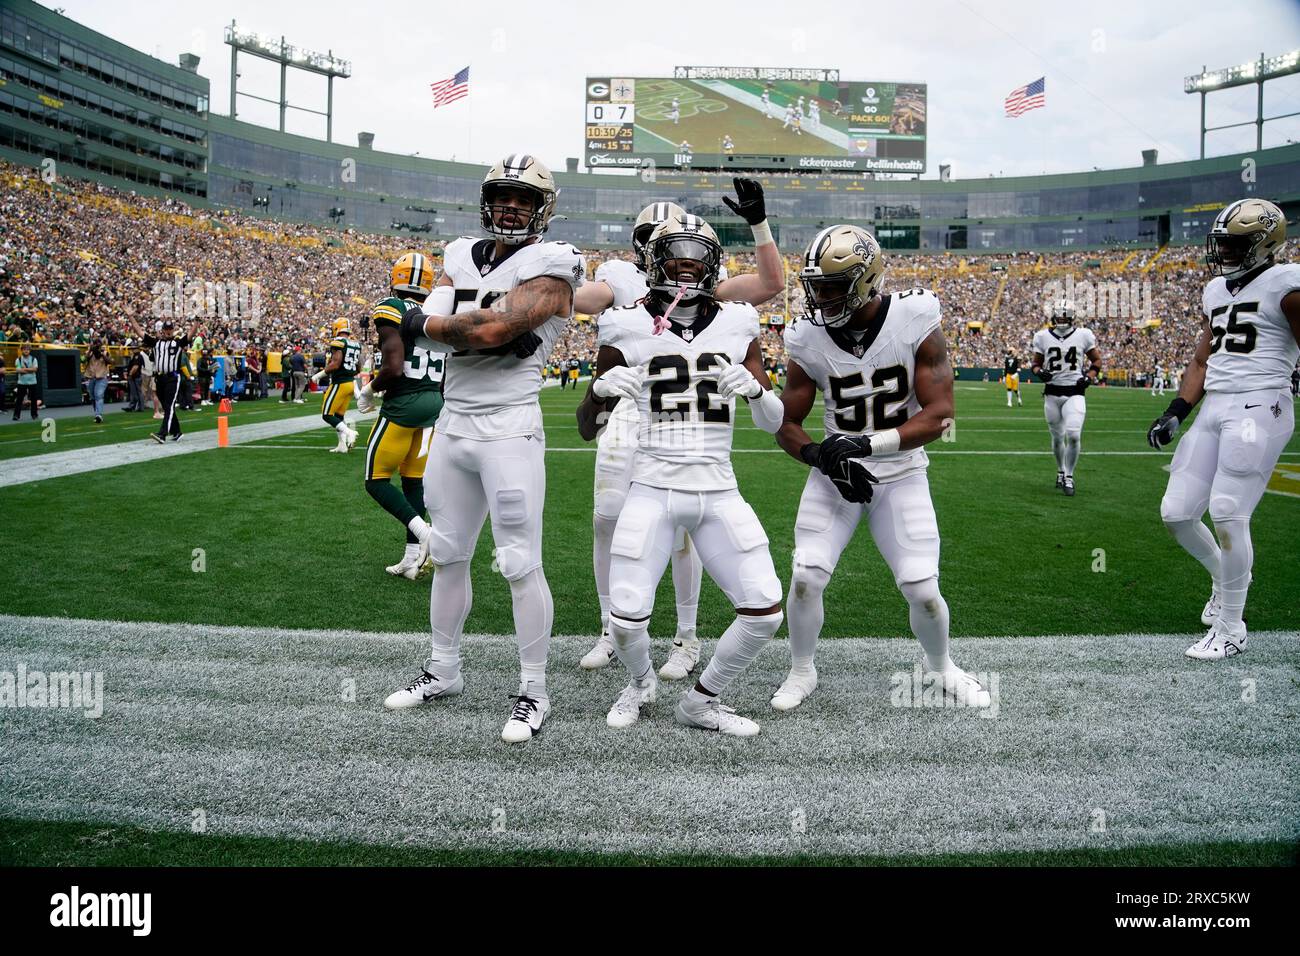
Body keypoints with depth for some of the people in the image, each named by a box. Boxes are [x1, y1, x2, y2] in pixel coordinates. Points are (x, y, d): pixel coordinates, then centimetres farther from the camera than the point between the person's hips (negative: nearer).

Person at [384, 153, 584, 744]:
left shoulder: (549, 268, -7)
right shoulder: (460, 257, 13)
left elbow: (490, 329, -20)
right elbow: (436, 320, -4)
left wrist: (425, 324, -5)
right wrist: (495, 334, -20)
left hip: (509, 428, -7)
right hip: (453, 424, 7)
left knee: (521, 563, -4)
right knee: (447, 554, 15)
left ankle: (533, 691, 9)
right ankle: (443, 670, 31)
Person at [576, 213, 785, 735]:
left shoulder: (737, 324, 5)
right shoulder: (628, 327, -1)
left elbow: (775, 423, 6)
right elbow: (587, 429, 4)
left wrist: (754, 389, -15)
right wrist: (601, 389, -17)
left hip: (719, 493, 2)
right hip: (653, 491, -2)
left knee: (764, 611, -4)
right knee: (626, 620, -8)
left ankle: (700, 701, 22)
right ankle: (641, 683, 29)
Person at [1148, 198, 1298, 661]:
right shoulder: (1217, 290, 17)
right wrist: (1175, 413, 9)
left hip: (1258, 409, -7)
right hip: (1213, 410, 7)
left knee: (1228, 514, -9)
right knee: (1176, 514, 6)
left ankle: (1231, 629, 7)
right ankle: (1223, 576, 35)